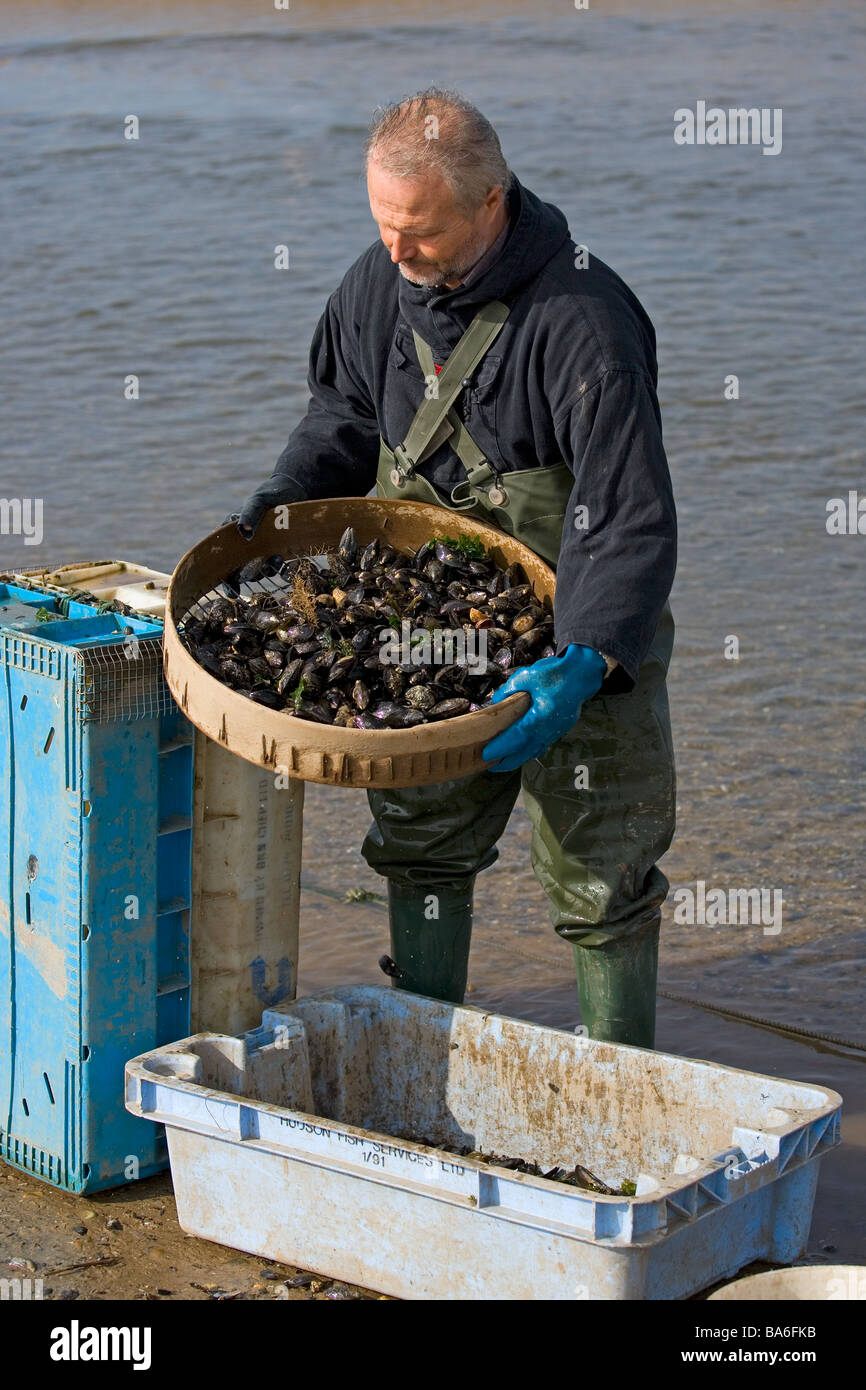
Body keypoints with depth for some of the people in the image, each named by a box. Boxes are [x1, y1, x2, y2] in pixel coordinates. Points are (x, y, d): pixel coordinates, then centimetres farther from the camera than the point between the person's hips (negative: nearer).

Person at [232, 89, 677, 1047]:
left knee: (596, 876, 4)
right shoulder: (380, 282, -6)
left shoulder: (583, 321, -27)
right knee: (421, 840, 14)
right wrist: (284, 496, -3)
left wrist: (588, 664, -43)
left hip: (582, 640, -6)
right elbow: (346, 411, 15)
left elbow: (629, 523, -29)